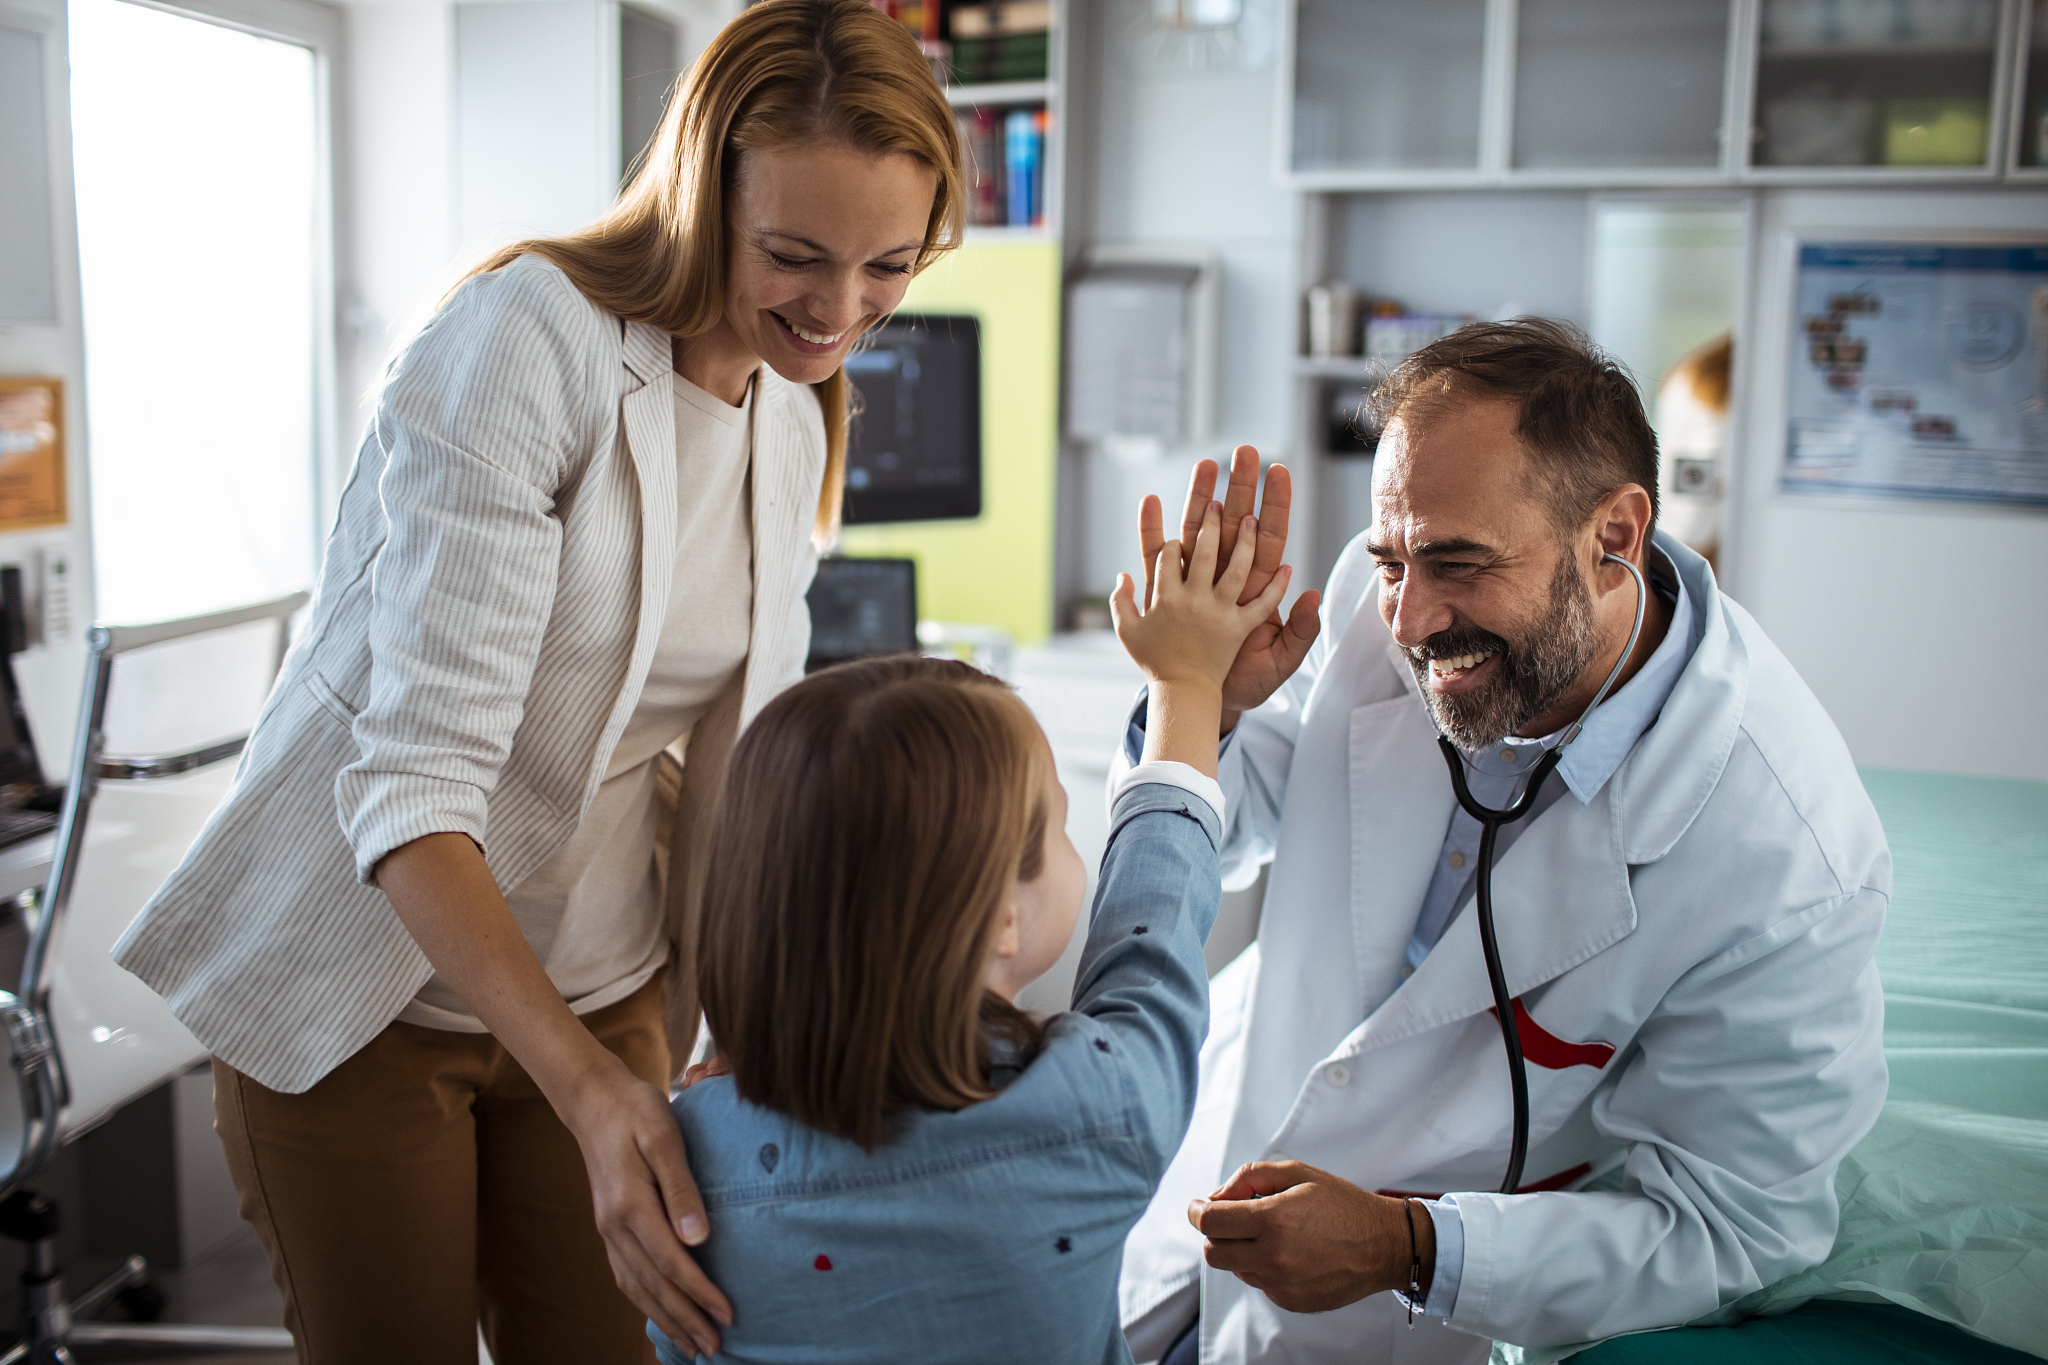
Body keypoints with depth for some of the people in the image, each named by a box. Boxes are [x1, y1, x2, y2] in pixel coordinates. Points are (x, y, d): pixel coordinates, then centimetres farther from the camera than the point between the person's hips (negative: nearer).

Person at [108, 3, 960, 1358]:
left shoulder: (799, 419, 1)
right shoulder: (529, 337, -22)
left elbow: (735, 764, 7)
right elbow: (413, 782, -27)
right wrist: (587, 1089, -36)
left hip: (601, 986, 6)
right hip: (367, 987, -5)